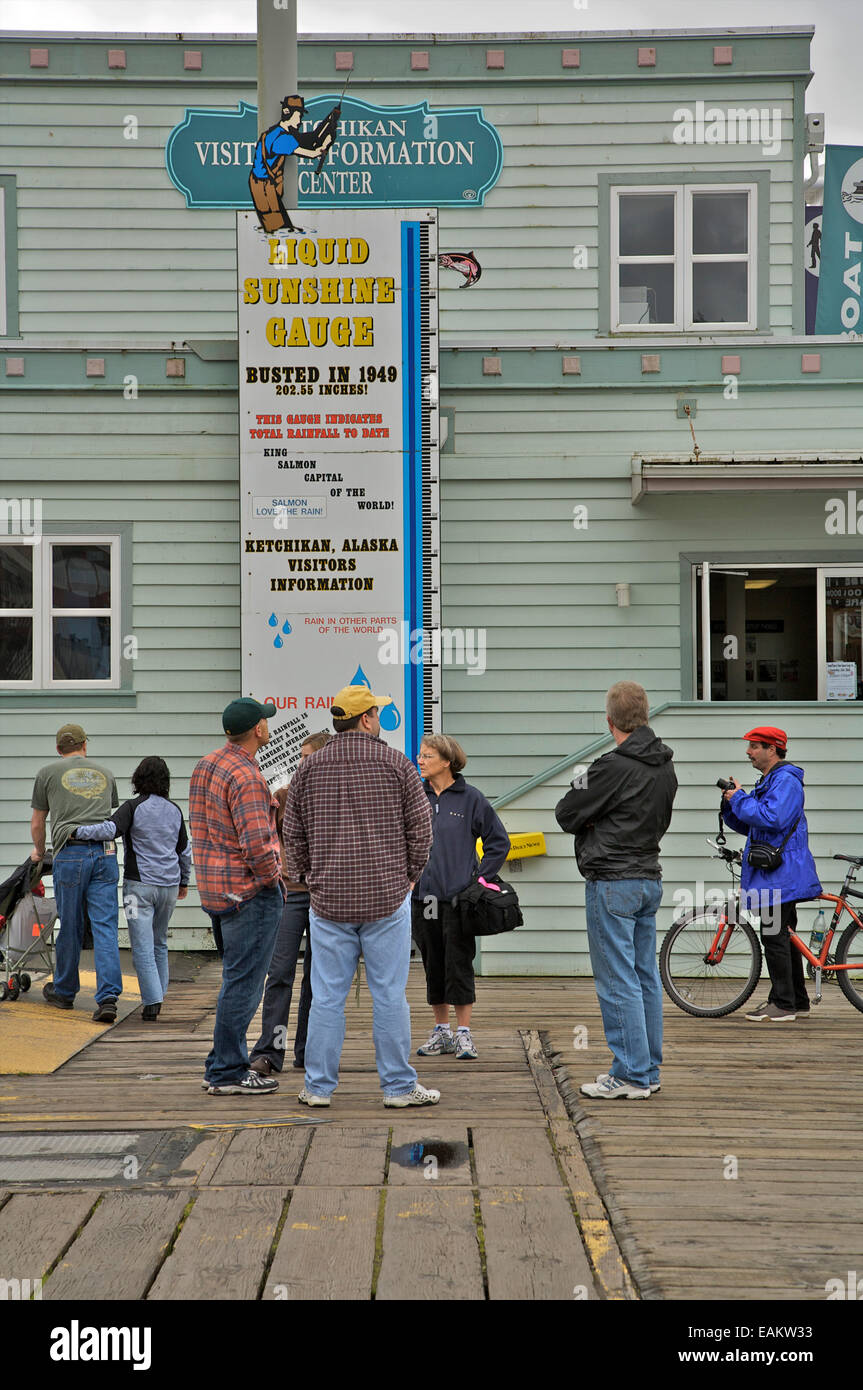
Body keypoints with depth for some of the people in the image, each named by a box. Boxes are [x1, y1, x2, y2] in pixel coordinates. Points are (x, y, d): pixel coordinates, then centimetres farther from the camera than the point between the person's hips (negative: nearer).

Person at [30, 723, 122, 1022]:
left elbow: (37, 823, 18)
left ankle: (63, 992, 25)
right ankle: (108, 997, -9)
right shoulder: (106, 773, 20)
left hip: (70, 854, -2)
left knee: (70, 927, 9)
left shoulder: (47, 773, 12)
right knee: (105, 927, -1)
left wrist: (39, 851, 37)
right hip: (106, 852, 2)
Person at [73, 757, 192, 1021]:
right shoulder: (175, 811, 8)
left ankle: (152, 1001, -10)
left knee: (142, 946, -4)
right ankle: (158, 996, 21)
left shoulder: (134, 807, -7)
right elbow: (185, 851, 15)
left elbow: (110, 829, -24)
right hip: (168, 885, 5)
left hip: (139, 884, -5)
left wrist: (76, 831, -15)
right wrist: (183, 882, 27)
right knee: (159, 943, 18)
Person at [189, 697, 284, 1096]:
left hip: (216, 890, 10)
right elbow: (256, 843, -27)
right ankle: (227, 1074, 3)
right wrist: (273, 877, -9)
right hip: (250, 892, -9)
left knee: (237, 980, 18)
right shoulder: (247, 778, -19)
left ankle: (220, 1066, 23)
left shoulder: (205, 766, 10)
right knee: (243, 984, -2)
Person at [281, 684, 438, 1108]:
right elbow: (420, 827, 0)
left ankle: (318, 1086, 13)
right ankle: (398, 1086, 10)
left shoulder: (308, 769, 5)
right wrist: (408, 876, 13)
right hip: (387, 898, -2)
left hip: (329, 899, 2)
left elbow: (292, 836, 9)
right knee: (390, 995, 4)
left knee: (327, 996, 7)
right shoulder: (396, 764, -3)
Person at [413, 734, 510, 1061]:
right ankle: (441, 1031, 21)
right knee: (432, 965, 10)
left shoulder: (470, 798, -3)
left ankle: (463, 1034, 7)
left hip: (458, 897, -3)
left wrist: (479, 876, -2)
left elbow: (499, 841, 3)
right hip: (423, 896, 4)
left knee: (459, 965, -2)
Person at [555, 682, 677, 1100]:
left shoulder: (613, 767, -17)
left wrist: (578, 789, 10)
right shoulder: (666, 768, 8)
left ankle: (631, 1076, 0)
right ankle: (648, 1070, 20)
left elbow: (566, 815, -10)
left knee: (618, 982, -3)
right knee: (646, 978, 13)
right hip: (650, 880, 8)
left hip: (612, 883, -8)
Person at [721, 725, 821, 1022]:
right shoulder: (767, 782, 20)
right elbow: (748, 826, 21)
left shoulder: (786, 780, -13)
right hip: (776, 875, 11)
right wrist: (731, 802, 5)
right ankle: (798, 1002, 20)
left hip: (781, 873, -11)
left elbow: (771, 819, -26)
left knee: (775, 937, -9)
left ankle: (783, 1005, -5)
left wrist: (740, 798, -16)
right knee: (783, 937, 14)